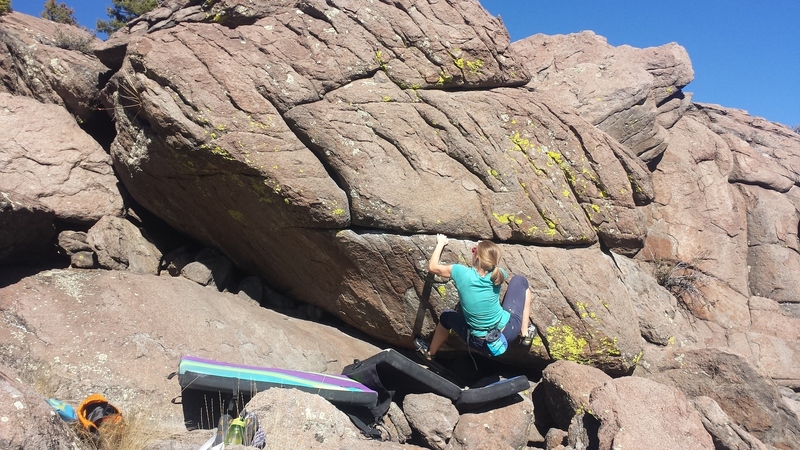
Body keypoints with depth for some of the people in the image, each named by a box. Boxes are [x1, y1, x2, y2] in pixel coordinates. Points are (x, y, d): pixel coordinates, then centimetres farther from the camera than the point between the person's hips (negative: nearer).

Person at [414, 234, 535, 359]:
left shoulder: (462, 273, -19)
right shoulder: (498, 275, -12)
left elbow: (432, 267, -2)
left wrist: (440, 243, 10)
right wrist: (486, 250, 20)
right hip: (509, 331, 0)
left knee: (447, 315, 27)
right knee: (520, 280, 15)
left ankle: (430, 352, 45)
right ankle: (525, 333, 16)